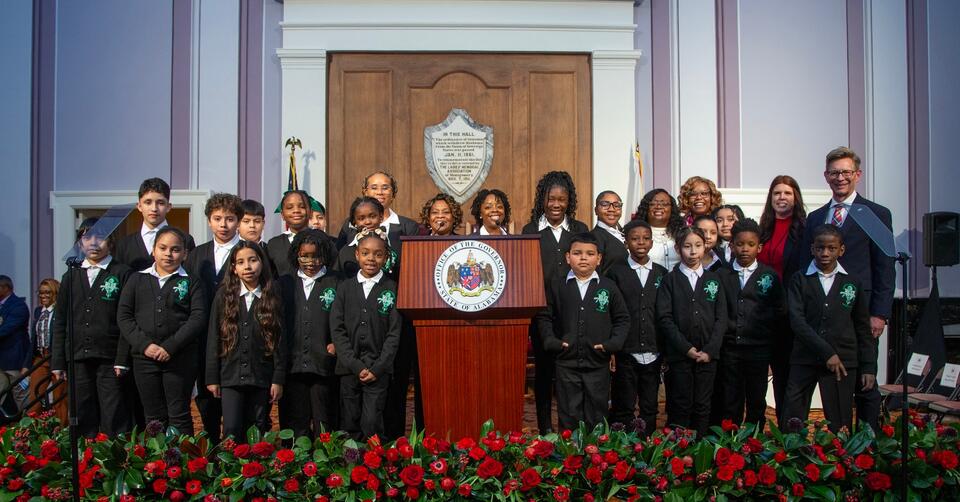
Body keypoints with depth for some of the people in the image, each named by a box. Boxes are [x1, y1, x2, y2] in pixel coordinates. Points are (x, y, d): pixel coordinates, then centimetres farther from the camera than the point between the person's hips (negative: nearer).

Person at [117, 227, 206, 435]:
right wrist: (144, 345, -9)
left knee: (179, 416, 0)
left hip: (180, 358, -2)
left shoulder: (191, 282, 5)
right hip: (144, 357, 2)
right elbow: (123, 316, 5)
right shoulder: (137, 280, 11)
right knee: (153, 418, 7)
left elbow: (198, 318, -5)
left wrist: (170, 347, -14)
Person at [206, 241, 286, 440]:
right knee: (232, 432, -5)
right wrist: (212, 378, 1)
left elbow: (279, 340, 1)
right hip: (231, 377, 0)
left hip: (262, 378, 0)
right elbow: (213, 338, 4)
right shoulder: (224, 295, 3)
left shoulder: (272, 297, 3)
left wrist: (278, 379, -3)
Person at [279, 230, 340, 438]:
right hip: (293, 365, 2)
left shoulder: (335, 284, 6)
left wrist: (337, 344, -10)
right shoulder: (285, 284, 13)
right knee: (295, 426, 6)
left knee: (324, 426, 2)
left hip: (324, 365, -2)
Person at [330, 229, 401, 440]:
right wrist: (356, 365, -8)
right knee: (349, 426, 5)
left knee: (372, 425, -7)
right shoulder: (345, 287, 6)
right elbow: (337, 329, 1)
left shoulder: (392, 289, 2)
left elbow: (394, 333, -1)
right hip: (349, 367, 2)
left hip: (379, 370, -2)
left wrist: (377, 368, -10)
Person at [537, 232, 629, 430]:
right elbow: (545, 317, 8)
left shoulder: (609, 287, 4)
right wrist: (551, 340, -6)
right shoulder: (557, 286, 4)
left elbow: (622, 319, 8)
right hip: (566, 363, 0)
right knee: (568, 420, 7)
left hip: (598, 364, 0)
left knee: (596, 420, 9)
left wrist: (613, 343, -5)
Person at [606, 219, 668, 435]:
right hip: (625, 354, -2)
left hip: (653, 355, 2)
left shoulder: (662, 274, 8)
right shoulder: (615, 272, 1)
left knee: (650, 409, 10)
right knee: (623, 409, 4)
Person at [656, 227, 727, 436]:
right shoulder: (670, 280, 3)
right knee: (680, 407, 1)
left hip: (707, 354, 2)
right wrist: (686, 348, -12)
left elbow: (721, 318, 5)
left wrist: (710, 350, -7)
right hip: (679, 354, -2)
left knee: (703, 406, 6)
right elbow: (664, 318, -5)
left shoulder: (713, 280, 10)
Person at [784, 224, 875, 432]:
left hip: (843, 361, 1)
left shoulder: (853, 283, 8)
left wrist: (869, 367, 6)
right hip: (805, 359, -1)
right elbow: (797, 320, -7)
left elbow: (863, 328, 11)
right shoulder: (800, 280, 4)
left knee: (840, 426, 0)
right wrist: (826, 352, -13)